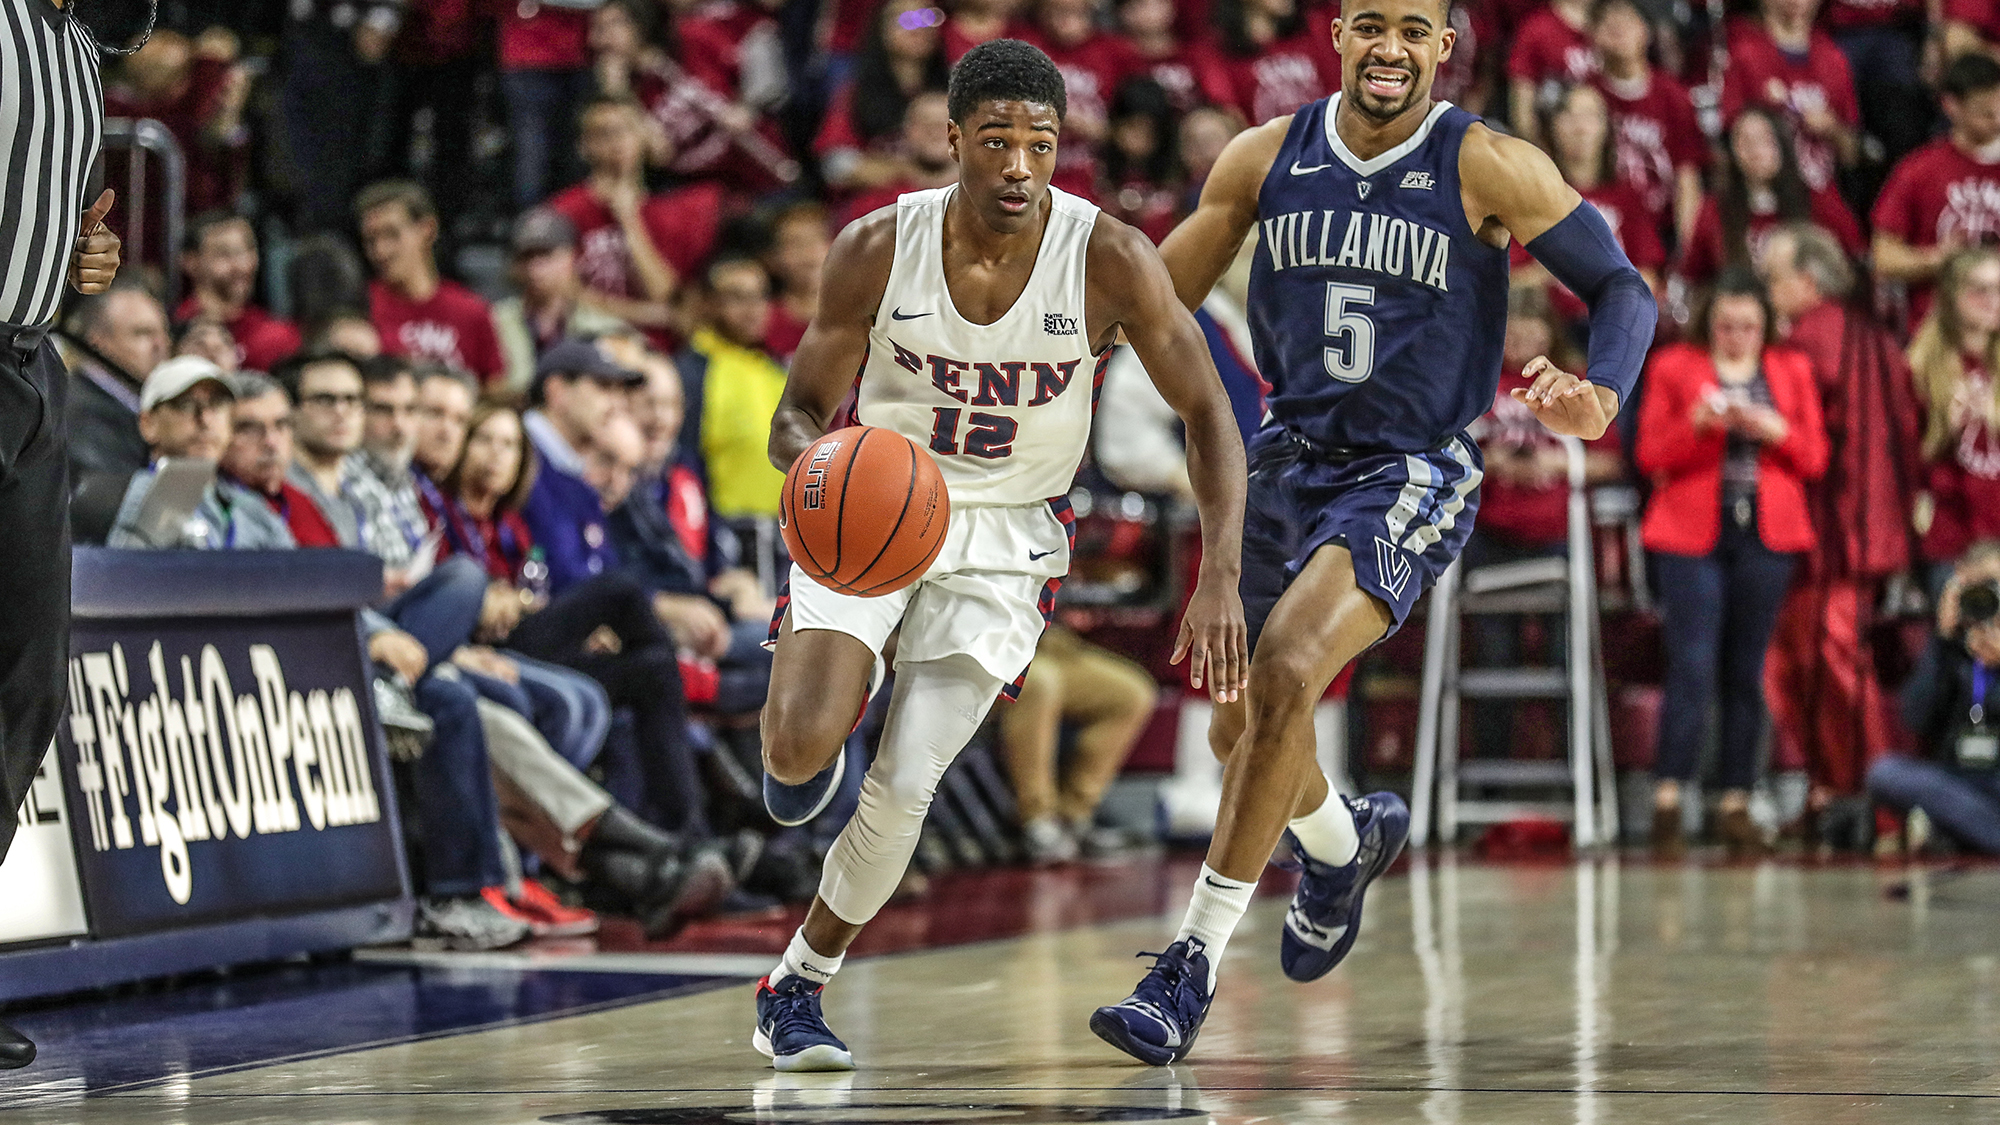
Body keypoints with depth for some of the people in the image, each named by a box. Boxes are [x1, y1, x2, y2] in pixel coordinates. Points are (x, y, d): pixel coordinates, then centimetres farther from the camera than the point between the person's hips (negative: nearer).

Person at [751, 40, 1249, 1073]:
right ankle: (828, 721, 18)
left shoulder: (1110, 260, -17)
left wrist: (1219, 578, -20)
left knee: (902, 791, -11)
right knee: (799, 747, -22)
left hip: (1004, 535, 0)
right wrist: (817, 455, -31)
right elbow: (799, 415, -5)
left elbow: (1207, 415, -9)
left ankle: (798, 987, 13)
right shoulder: (877, 250, -15)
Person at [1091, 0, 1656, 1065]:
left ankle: (1193, 962, -22)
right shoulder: (1266, 158, 0)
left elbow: (1622, 289, -8)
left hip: (1412, 475, -5)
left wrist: (1599, 398, -28)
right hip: (1290, 457, 5)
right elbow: (1159, 294, 11)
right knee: (1239, 730, 13)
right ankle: (1345, 840, 51)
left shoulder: (1488, 167, -11)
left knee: (1285, 668, -27)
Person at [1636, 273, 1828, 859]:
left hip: (1765, 536, 2)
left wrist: (1774, 430, -10)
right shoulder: (1673, 367, 6)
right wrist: (1696, 424, -15)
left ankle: (1736, 805, 7)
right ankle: (1667, 801, -13)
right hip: (1691, 535, -2)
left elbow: (1815, 459, 9)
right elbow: (1649, 456, 2)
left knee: (1746, 673, 3)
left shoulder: (1792, 371, 13)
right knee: (1691, 664, -13)